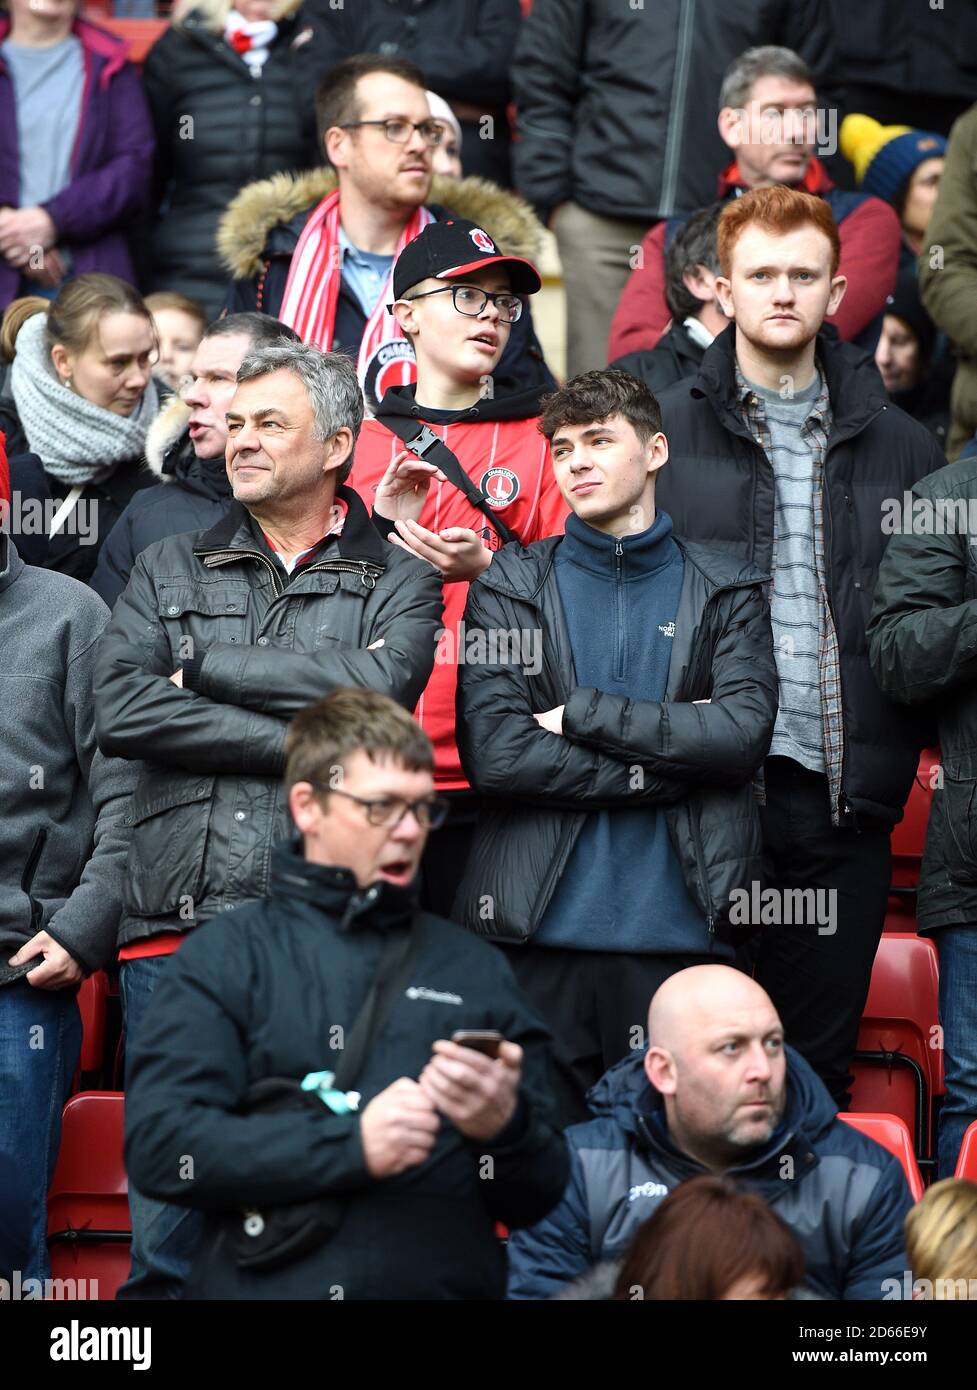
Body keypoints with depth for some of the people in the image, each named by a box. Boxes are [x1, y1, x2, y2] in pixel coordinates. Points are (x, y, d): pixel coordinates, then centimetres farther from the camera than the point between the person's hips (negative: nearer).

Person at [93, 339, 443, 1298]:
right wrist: (301, 743, -6)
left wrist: (206, 662, -2)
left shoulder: (395, 580, 12)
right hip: (177, 927, 2)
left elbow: (374, 685, -10)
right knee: (170, 1207, 2)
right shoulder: (169, 571, 17)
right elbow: (120, 710, -1)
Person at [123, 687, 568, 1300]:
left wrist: (504, 1128, -6)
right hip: (274, 1284, -2)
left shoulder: (476, 968, 14)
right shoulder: (226, 956, 6)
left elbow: (539, 1200, 15)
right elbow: (158, 1142, -6)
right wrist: (352, 1145, -12)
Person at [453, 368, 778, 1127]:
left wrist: (582, 714, -8)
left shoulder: (727, 592, 11)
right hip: (541, 930, 0)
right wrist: (671, 759, -6)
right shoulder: (509, 587, 9)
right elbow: (493, 752, -5)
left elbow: (746, 731, -6)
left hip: (680, 930, 0)